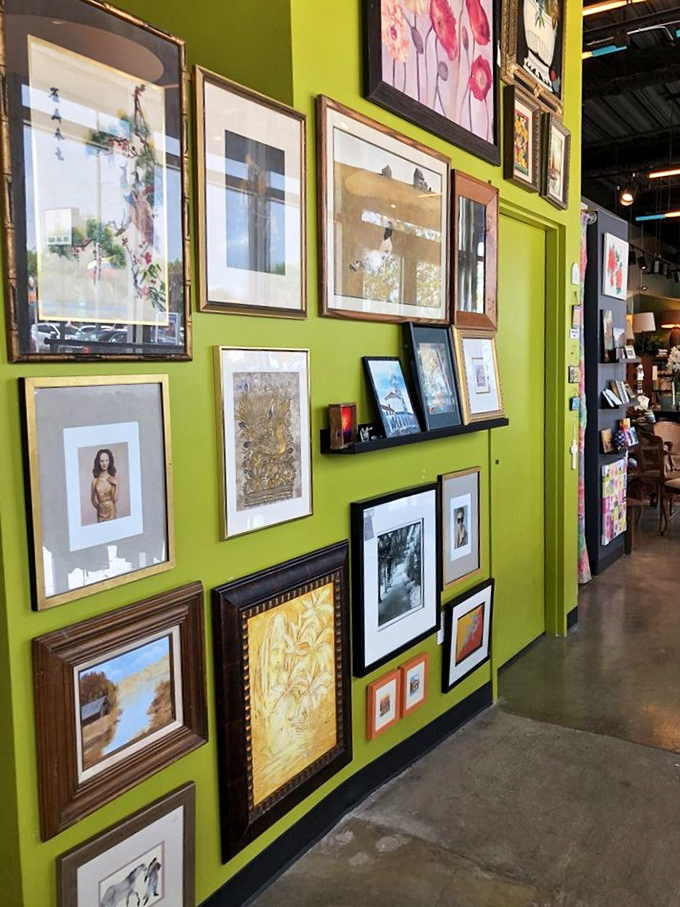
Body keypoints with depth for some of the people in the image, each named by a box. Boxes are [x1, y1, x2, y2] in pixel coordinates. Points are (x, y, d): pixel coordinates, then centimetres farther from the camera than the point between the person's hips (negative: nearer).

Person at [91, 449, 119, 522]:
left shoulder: (113, 479, -5)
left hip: (111, 511, -1)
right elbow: (93, 499, 7)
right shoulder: (95, 480, -3)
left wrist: (116, 485, -17)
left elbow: (115, 499, -10)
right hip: (101, 512, 1)